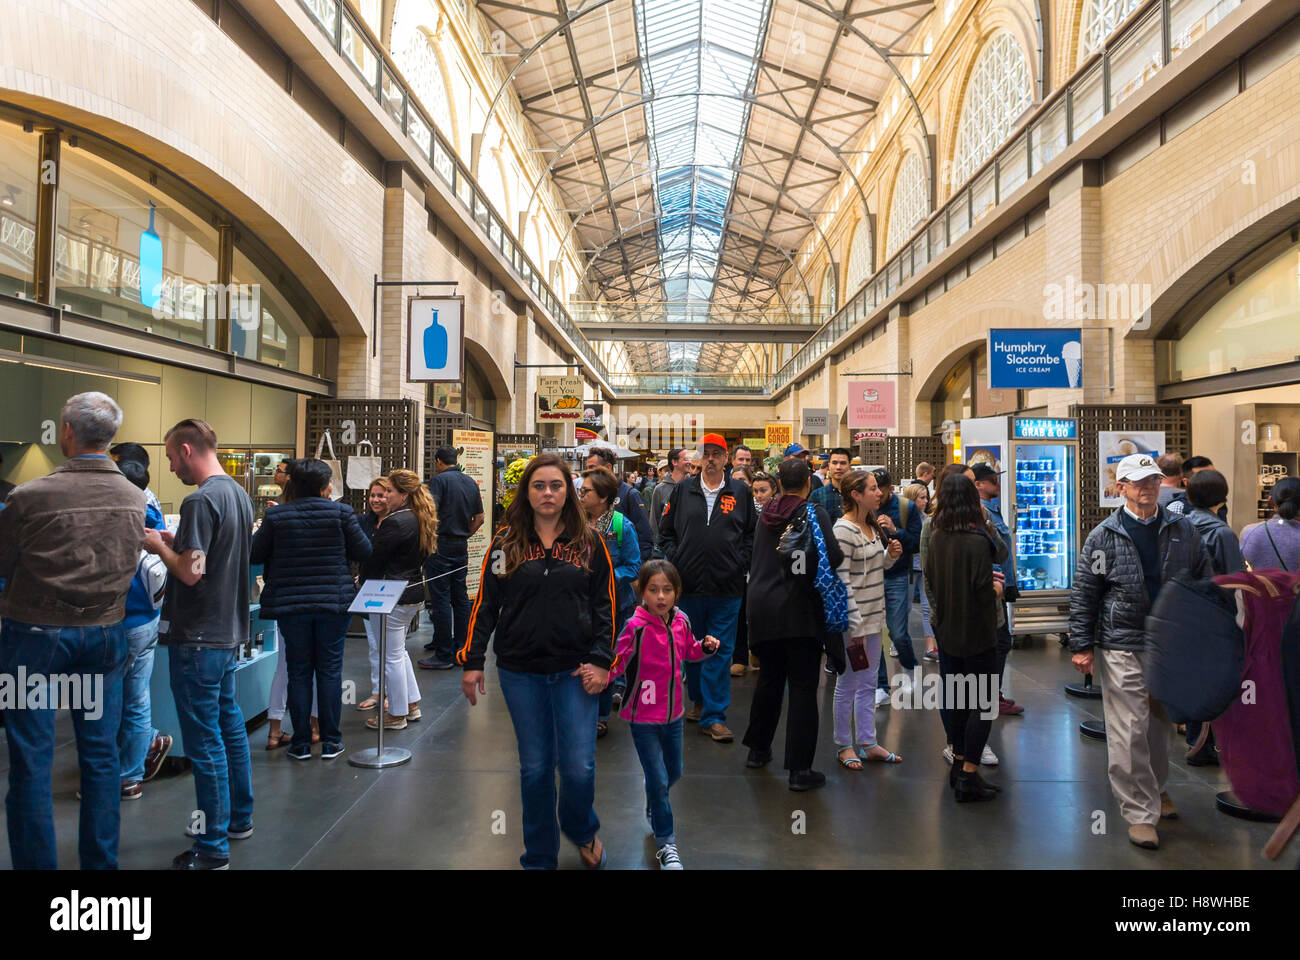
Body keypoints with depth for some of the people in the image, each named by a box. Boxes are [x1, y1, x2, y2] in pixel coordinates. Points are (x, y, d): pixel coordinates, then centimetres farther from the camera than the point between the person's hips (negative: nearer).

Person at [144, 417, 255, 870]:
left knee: (204, 738, -1)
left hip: (198, 637, -9)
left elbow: (191, 572, -23)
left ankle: (213, 846, 9)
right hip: (229, 629, 9)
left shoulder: (201, 501, -19)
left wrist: (158, 545, -7)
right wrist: (177, 542, 12)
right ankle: (239, 817, 33)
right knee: (230, 723, 19)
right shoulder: (238, 494, 10)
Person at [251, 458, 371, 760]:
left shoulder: (276, 515, -3)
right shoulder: (341, 512, -7)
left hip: (290, 603, 1)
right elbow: (364, 552, -1)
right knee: (330, 670, 8)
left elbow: (254, 554, 5)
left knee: (298, 671, 10)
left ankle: (301, 742, 15)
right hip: (334, 600, -1)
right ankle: (330, 741, 13)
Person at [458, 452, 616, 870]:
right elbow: (485, 604, 4)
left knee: (578, 768, -1)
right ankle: (540, 856, 31)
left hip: (575, 671, -1)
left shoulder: (589, 543, 1)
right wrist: (472, 660, 0)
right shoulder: (505, 542, 2)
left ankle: (581, 829, 32)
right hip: (521, 672, 1)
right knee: (535, 769, 11)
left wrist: (601, 661, -6)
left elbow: (605, 606, 2)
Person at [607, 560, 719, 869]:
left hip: (673, 714, 6)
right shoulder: (636, 627, -23)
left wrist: (705, 646, -7)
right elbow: (616, 663, -23)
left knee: (674, 772, 22)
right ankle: (665, 844, 22)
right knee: (658, 780, -1)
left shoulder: (681, 621, -5)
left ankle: (653, 805, 55)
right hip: (644, 718, -6)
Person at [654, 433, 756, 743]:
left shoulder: (740, 492, 4)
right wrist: (675, 560, -1)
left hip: (727, 587, -1)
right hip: (688, 584, 2)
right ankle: (699, 700, 34)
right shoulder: (683, 490, 6)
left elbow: (752, 533, 9)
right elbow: (665, 531, 11)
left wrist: (739, 563, -2)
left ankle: (714, 716, 7)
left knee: (720, 651, 0)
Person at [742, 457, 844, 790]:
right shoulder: (813, 513, -10)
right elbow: (833, 557, -19)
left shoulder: (767, 514, 8)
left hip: (762, 607, 6)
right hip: (799, 610, -6)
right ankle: (800, 769, 2)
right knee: (803, 687, 0)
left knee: (769, 678, 20)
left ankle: (757, 749, 33)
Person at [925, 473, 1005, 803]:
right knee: (982, 703, 3)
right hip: (976, 634, -6)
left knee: (956, 701, 17)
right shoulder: (977, 541, -20)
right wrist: (996, 591, 1)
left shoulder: (936, 539, 0)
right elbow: (984, 592, -20)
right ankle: (968, 776, 4)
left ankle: (959, 763, 27)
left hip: (947, 631, 6)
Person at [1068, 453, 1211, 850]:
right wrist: (1082, 646, -7)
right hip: (1123, 647, -4)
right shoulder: (1104, 536, -5)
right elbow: (1083, 593, -4)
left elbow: (1203, 580, 12)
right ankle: (1140, 813, 9)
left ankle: (1156, 788, 40)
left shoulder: (1182, 530, 5)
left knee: (1161, 723, 19)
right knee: (1129, 732, -3)